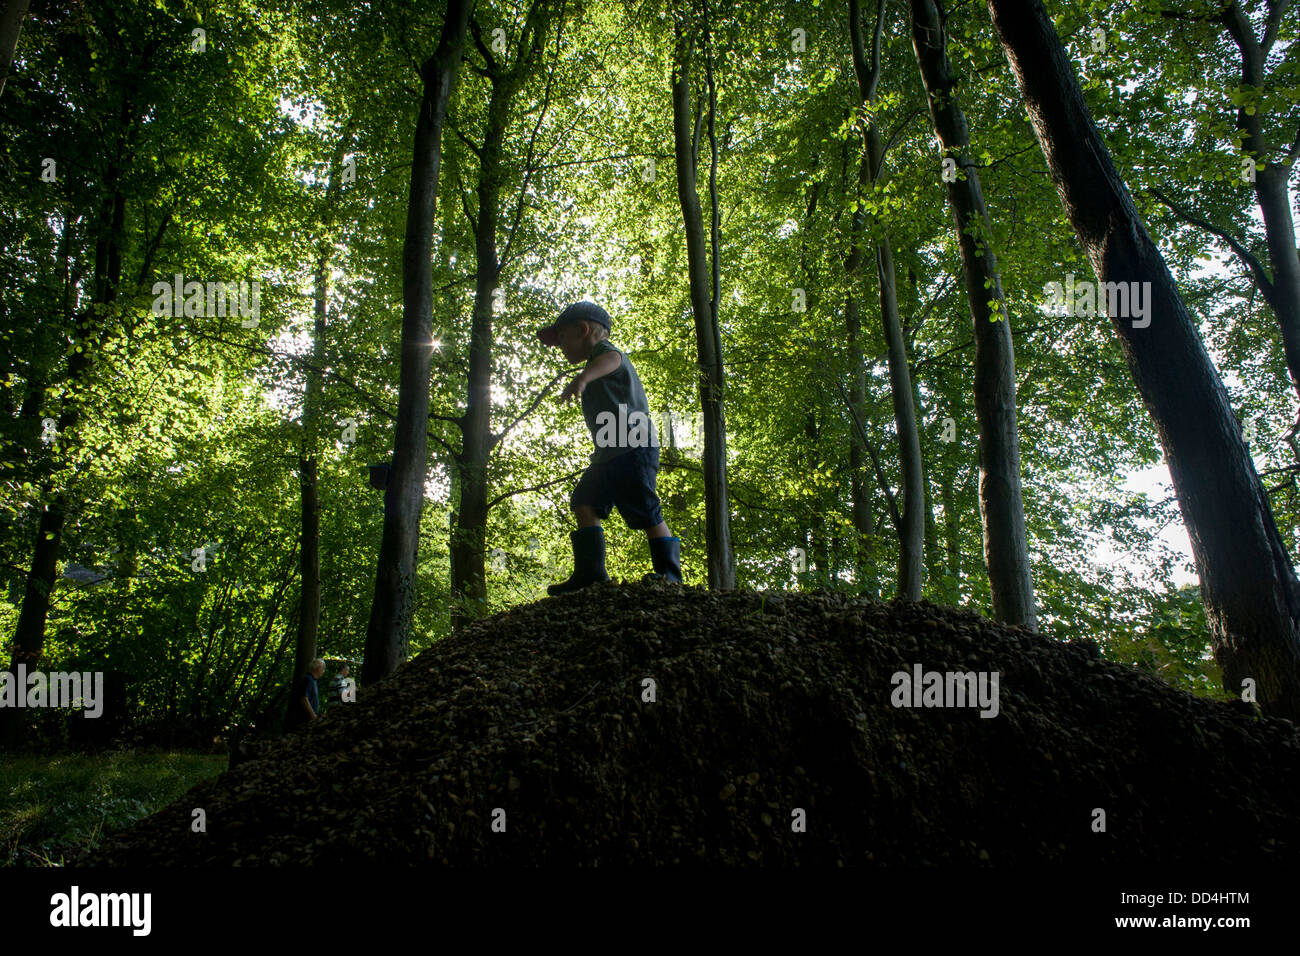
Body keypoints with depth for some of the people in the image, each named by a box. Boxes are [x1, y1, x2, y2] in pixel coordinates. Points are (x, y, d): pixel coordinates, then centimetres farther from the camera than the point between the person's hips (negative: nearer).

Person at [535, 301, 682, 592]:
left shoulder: (603, 348, 0)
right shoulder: (597, 364, 31)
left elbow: (611, 359, -28)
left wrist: (583, 377, -48)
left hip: (633, 448, -10)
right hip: (609, 453, 10)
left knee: (647, 514, -12)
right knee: (584, 503, -3)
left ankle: (670, 574, -6)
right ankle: (590, 571, -8)